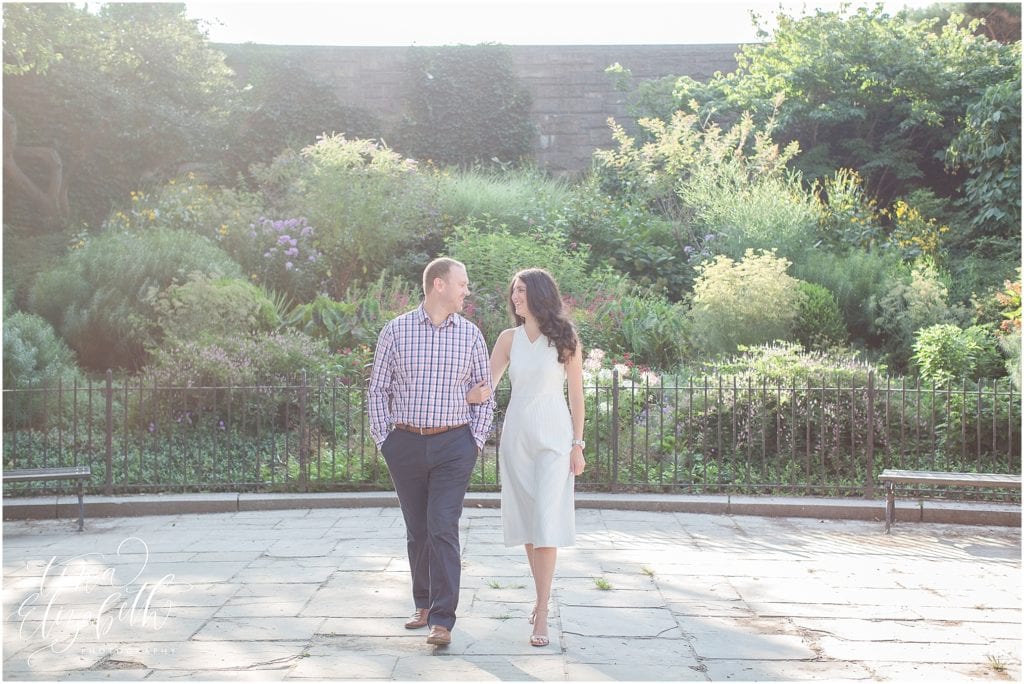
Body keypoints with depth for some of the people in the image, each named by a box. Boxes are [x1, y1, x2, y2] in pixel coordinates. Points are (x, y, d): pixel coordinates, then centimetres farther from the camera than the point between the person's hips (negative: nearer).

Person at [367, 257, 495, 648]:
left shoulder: (470, 335, 5)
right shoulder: (396, 331, 2)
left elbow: (484, 392, 9)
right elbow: (378, 389, 6)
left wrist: (476, 441, 1)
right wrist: (383, 439, 0)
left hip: (453, 445, -1)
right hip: (406, 443, 1)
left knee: (443, 529, -9)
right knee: (417, 531, 10)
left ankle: (442, 620, -7)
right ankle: (424, 605, 26)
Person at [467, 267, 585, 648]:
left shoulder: (565, 339, -2)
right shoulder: (509, 338, 6)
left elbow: (576, 395, 0)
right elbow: (486, 385, -1)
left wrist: (578, 444, -3)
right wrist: (476, 393, -24)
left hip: (553, 436, -4)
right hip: (516, 434, 4)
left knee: (546, 522, -10)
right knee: (525, 520, 9)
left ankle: (541, 614, -7)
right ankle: (543, 598, 24)